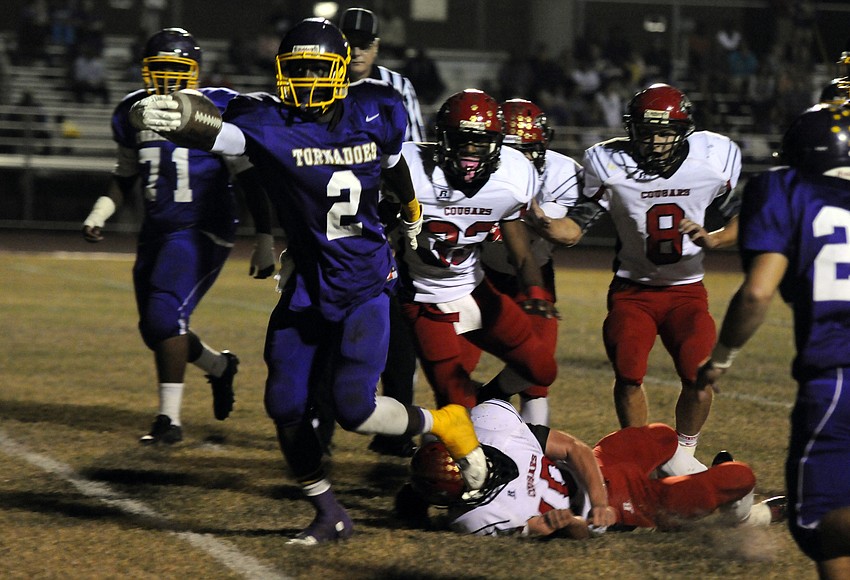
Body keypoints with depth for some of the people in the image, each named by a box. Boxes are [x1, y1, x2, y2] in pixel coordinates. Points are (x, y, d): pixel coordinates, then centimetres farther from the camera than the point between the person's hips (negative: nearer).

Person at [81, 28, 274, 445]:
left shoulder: (218, 111, -9)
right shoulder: (133, 114, 8)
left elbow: (251, 180, -5)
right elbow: (125, 178, 22)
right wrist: (98, 216, 7)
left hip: (203, 230, -7)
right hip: (157, 232, 7)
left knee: (166, 315, -21)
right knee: (155, 329, 9)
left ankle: (170, 418, -14)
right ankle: (220, 366, 38)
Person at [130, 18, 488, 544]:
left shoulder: (376, 113, -6)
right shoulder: (272, 123, -12)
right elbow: (218, 134, -33)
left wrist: (413, 213, 35)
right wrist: (170, 123, -56)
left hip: (366, 285, -2)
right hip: (309, 286, 2)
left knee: (355, 408, -15)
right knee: (287, 407, 2)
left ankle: (445, 425, 14)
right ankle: (330, 515, 23)